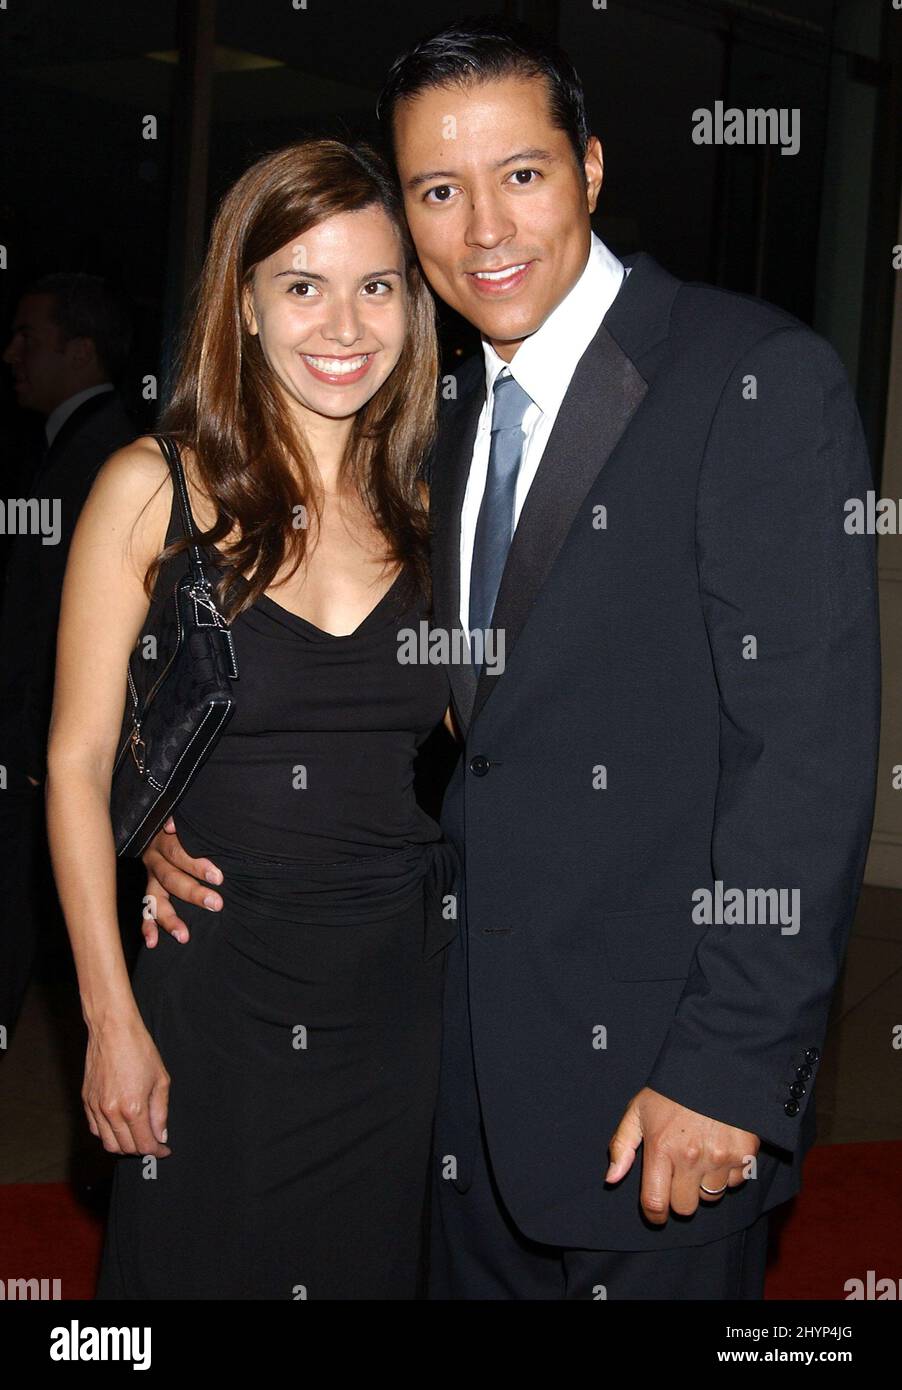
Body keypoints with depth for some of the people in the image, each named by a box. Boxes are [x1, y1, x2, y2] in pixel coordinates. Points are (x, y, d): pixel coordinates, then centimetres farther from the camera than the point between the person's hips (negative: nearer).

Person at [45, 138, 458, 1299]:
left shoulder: (432, 506, 3)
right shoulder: (155, 488, -8)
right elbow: (77, 763, -7)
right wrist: (111, 1017, -10)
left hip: (404, 986, 3)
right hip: (210, 984, -3)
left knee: (373, 1261, 17)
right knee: (202, 1263, 13)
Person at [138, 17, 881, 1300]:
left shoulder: (761, 378, -13)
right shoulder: (452, 410, 10)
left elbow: (808, 747, -18)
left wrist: (731, 1072, -20)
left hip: (657, 1078, -6)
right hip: (470, 1057, 7)